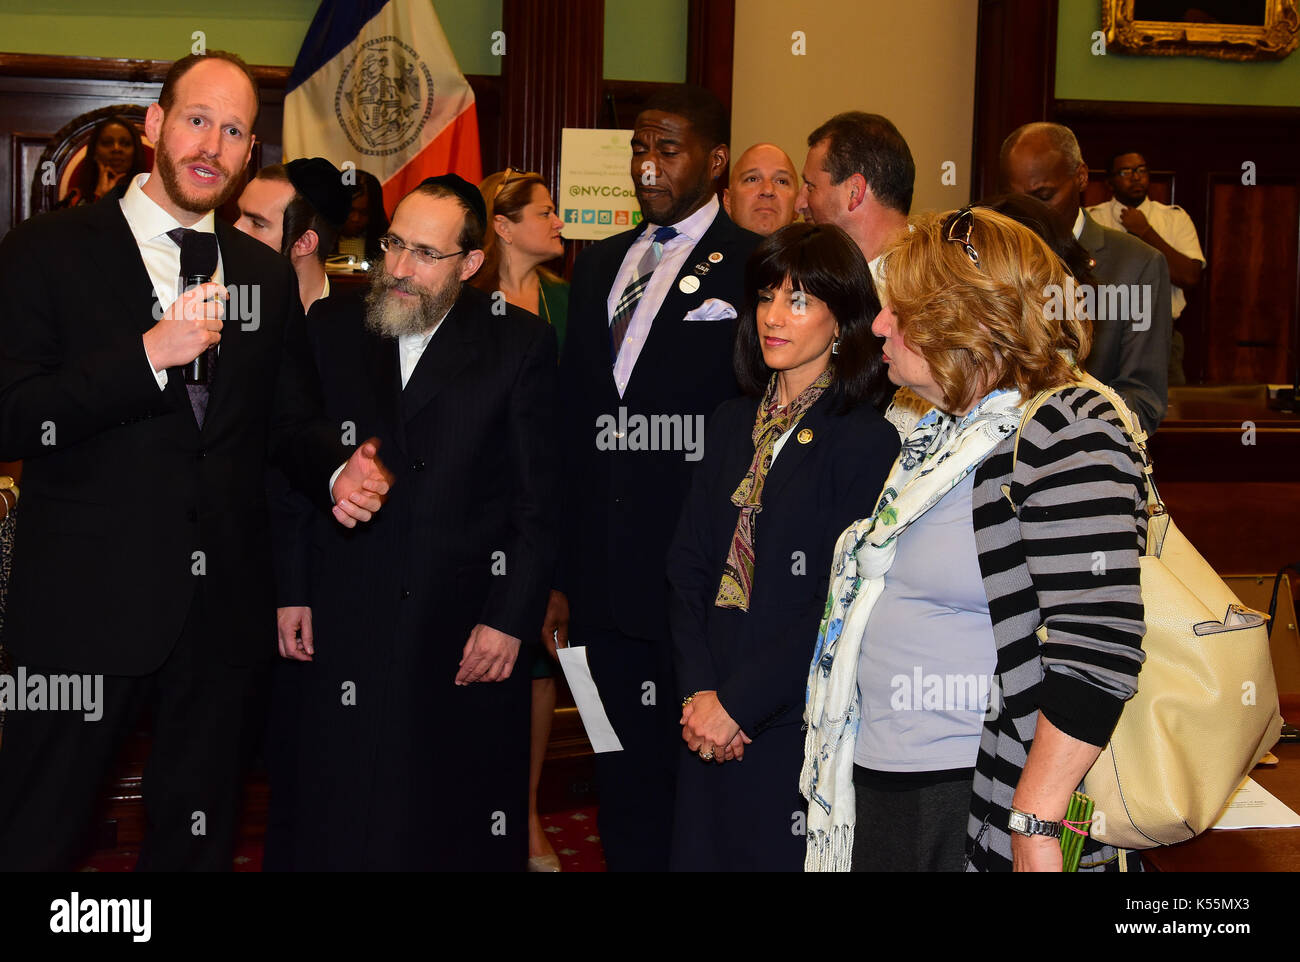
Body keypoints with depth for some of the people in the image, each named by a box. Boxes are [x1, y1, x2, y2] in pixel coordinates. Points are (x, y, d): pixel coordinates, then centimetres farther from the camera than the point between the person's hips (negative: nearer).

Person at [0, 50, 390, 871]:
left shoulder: (267, 275, 12)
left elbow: (292, 419, 17)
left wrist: (338, 473, -5)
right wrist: (145, 358, -21)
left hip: (223, 609, 5)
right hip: (87, 608, -4)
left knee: (199, 836, 16)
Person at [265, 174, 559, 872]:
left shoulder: (521, 345, -2)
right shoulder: (331, 329, 6)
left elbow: (541, 500, -3)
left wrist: (512, 619, -8)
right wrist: (287, 592, 2)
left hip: (467, 631, -2)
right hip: (335, 630, 2)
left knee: (459, 833, 7)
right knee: (330, 829, 9)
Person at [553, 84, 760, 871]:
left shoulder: (753, 268, -4)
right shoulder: (599, 266, 15)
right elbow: (573, 427, 15)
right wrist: (562, 572, 12)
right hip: (608, 577, 6)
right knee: (625, 775, 14)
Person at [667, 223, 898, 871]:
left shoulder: (867, 441, -11)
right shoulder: (734, 424, 9)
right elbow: (688, 566, 7)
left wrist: (736, 703, -14)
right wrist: (698, 690, -6)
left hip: (798, 729, -5)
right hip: (710, 725, 6)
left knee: (779, 856, 5)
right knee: (701, 853, 13)